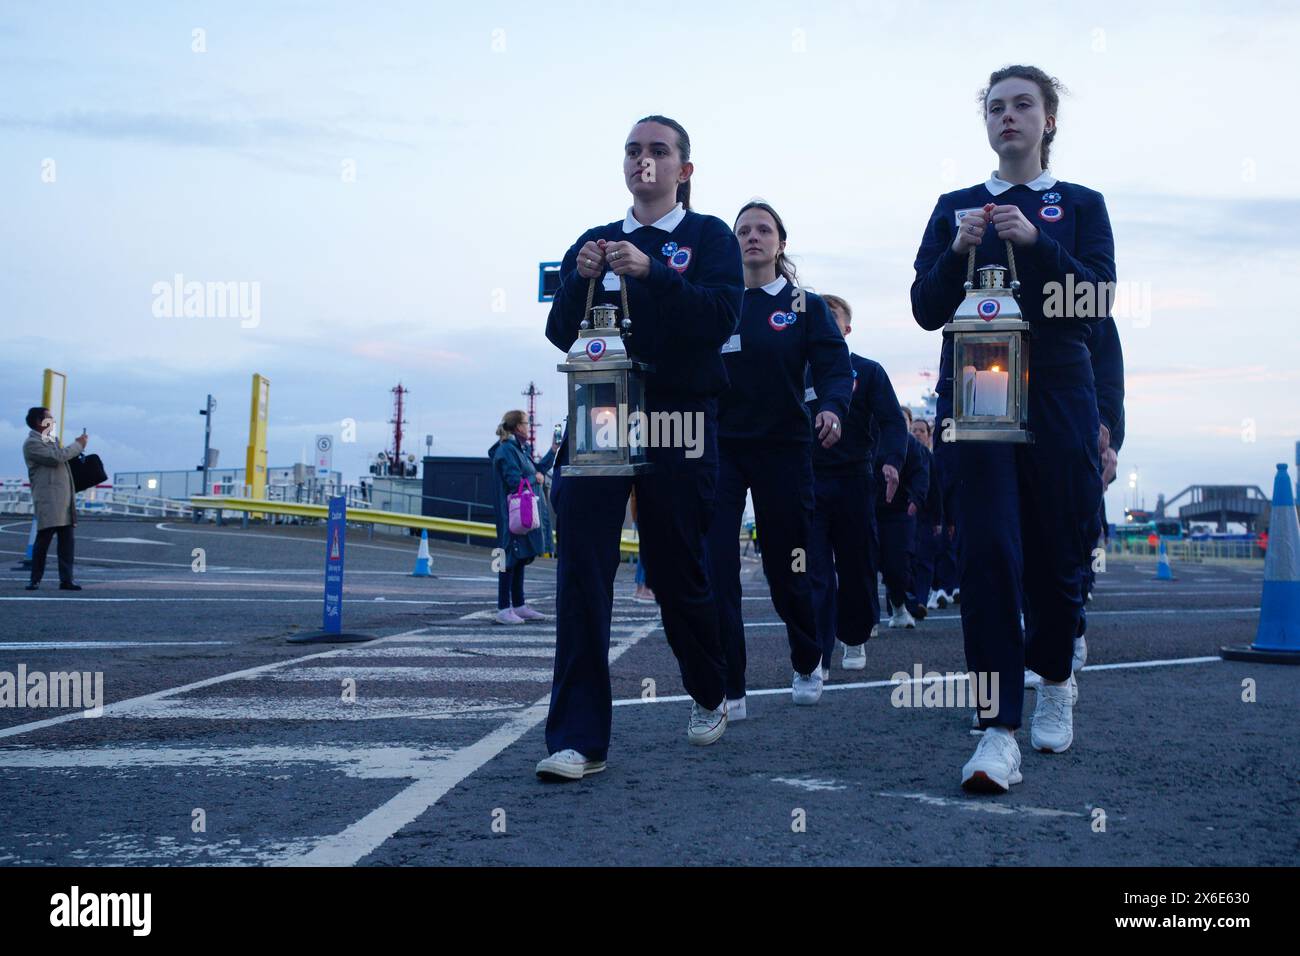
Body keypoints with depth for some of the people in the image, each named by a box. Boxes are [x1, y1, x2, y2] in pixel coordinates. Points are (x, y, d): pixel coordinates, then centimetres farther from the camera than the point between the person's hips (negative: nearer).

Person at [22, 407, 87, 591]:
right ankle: (35, 580, 5)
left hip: (65, 499, 8)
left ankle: (66, 580, 2)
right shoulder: (32, 443, -6)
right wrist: (78, 445, -8)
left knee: (67, 541, 2)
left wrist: (77, 448, 14)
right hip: (48, 501, -8)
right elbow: (56, 457, -17)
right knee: (43, 539, -4)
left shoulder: (52, 440, 22)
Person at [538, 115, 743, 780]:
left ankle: (709, 695, 33)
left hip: (677, 424, -2)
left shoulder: (709, 237, 7)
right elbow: (560, 334, 9)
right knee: (581, 570, -10)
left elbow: (723, 317, -10)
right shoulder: (594, 242, 17)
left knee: (677, 569, 6)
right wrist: (580, 282, -9)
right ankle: (579, 738, -9)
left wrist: (650, 273, -20)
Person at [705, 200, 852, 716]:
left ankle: (807, 664, 35)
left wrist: (832, 407, -25)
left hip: (782, 448, 0)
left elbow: (834, 366, -5)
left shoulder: (806, 306, 5)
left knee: (786, 565, 8)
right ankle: (727, 692, -5)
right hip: (719, 446, 1)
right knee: (713, 566, -11)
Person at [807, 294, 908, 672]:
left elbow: (892, 421, -2)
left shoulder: (867, 371, 6)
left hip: (853, 483, 0)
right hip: (808, 482, 0)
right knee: (813, 572, -9)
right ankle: (815, 654, -11)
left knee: (856, 566, 9)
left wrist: (890, 460, -21)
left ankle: (854, 639, 29)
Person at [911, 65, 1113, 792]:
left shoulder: (1081, 205, 10)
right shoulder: (954, 208, 12)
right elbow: (927, 310, 5)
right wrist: (958, 251, -12)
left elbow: (1098, 297, -4)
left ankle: (1056, 680, 35)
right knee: (988, 553, -12)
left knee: (1057, 552, 6)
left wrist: (1035, 243, -16)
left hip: (1057, 397, 0)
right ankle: (1000, 731, -13)